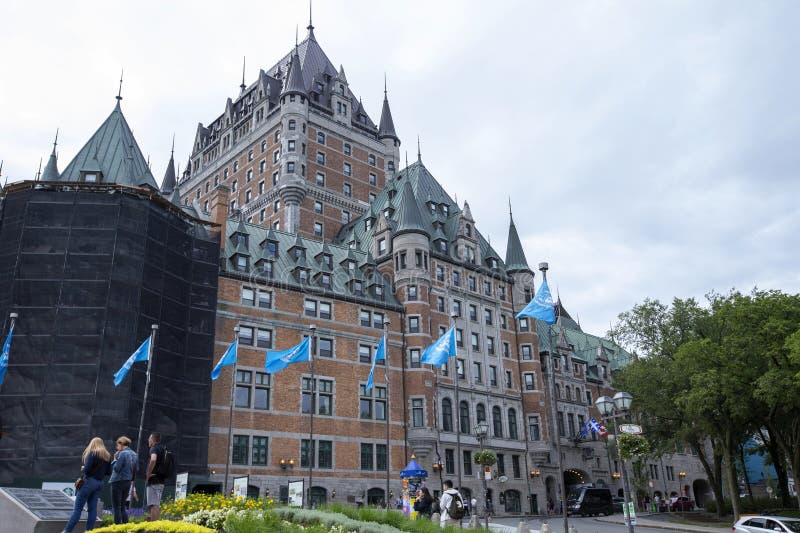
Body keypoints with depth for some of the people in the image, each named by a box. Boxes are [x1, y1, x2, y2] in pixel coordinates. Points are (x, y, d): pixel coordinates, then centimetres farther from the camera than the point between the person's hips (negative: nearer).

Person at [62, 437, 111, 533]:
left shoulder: (92, 453, -8)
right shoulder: (107, 456, 10)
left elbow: (87, 469, -16)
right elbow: (108, 472, 10)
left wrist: (83, 468, 4)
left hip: (90, 481, -6)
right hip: (100, 483, 6)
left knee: (78, 508, -3)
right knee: (92, 508, 7)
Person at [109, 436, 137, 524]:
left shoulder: (123, 454, -14)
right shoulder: (134, 454, 10)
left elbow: (116, 468, -16)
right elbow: (135, 470, 14)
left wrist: (115, 459, -5)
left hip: (118, 482, -8)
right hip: (128, 482, 8)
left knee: (116, 507, -1)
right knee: (123, 506, 16)